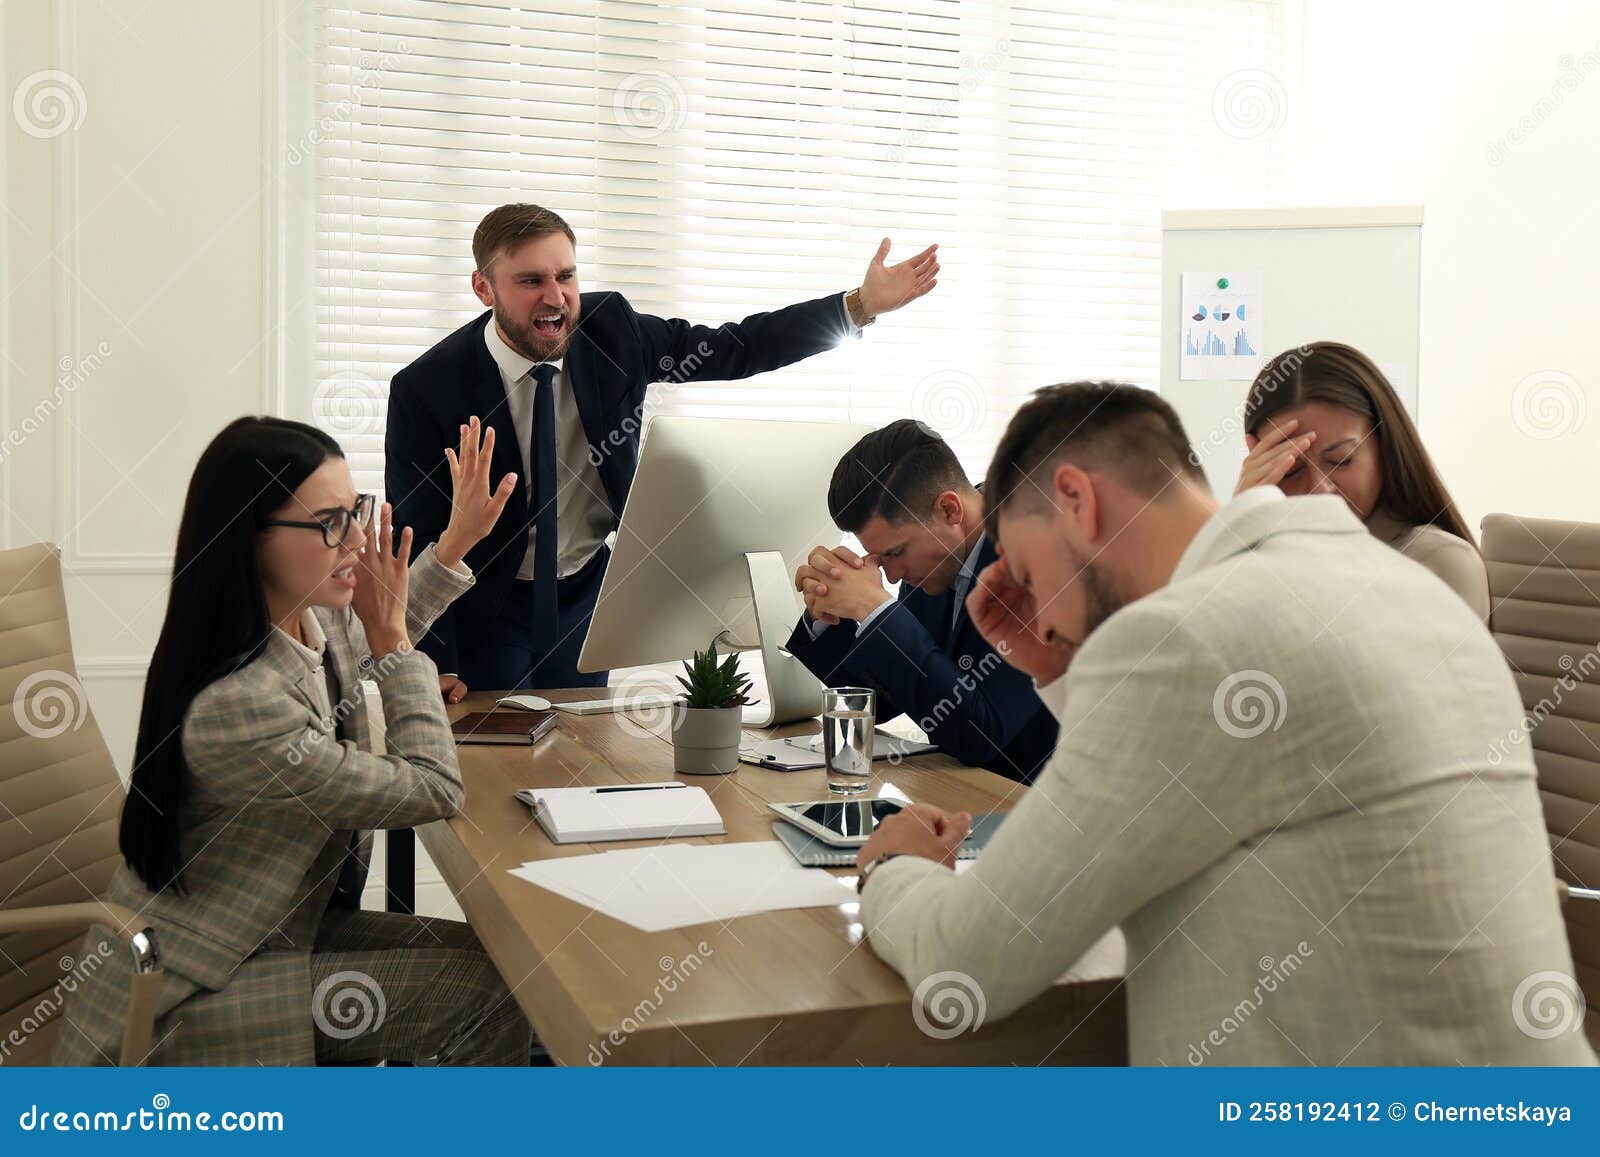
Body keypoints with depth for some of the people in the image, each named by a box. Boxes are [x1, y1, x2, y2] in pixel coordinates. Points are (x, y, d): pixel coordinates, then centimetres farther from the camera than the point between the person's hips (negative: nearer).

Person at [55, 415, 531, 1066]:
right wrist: (392, 637, -14)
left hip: (278, 926, 9)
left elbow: (372, 646, 22)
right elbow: (435, 789, -20)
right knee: (494, 994, -13)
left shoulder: (311, 620, -6)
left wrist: (456, 541, 13)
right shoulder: (235, 709, -33)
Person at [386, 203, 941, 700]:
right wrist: (435, 666, -27)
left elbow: (735, 349, -2)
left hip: (589, 593, 4)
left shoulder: (610, 328, -12)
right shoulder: (424, 389, -21)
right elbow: (412, 540, -17)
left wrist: (862, 305, -8)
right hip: (485, 604, -3)